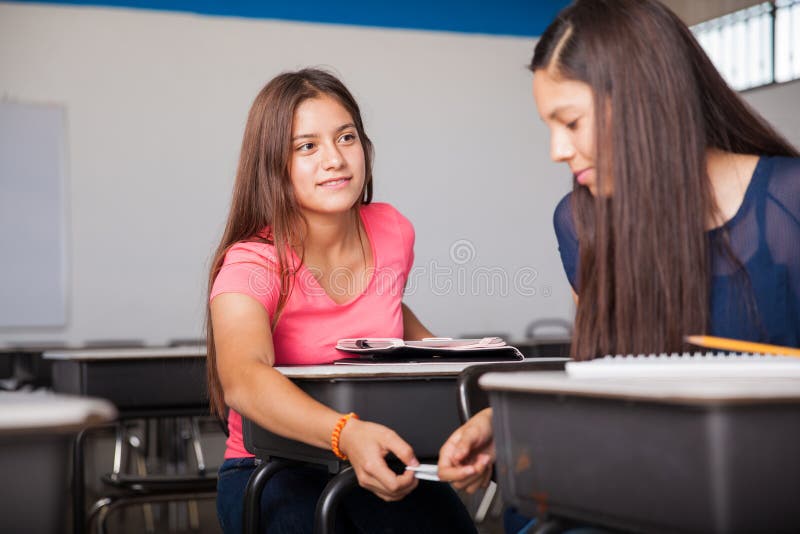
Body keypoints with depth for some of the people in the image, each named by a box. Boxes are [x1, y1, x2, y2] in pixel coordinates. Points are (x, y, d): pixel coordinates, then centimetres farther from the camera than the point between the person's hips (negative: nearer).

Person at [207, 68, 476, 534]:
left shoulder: (392, 232, -1)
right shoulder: (251, 264, -17)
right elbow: (242, 379, -38)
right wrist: (348, 434, -54)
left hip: (377, 464, 3)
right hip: (272, 472, -3)